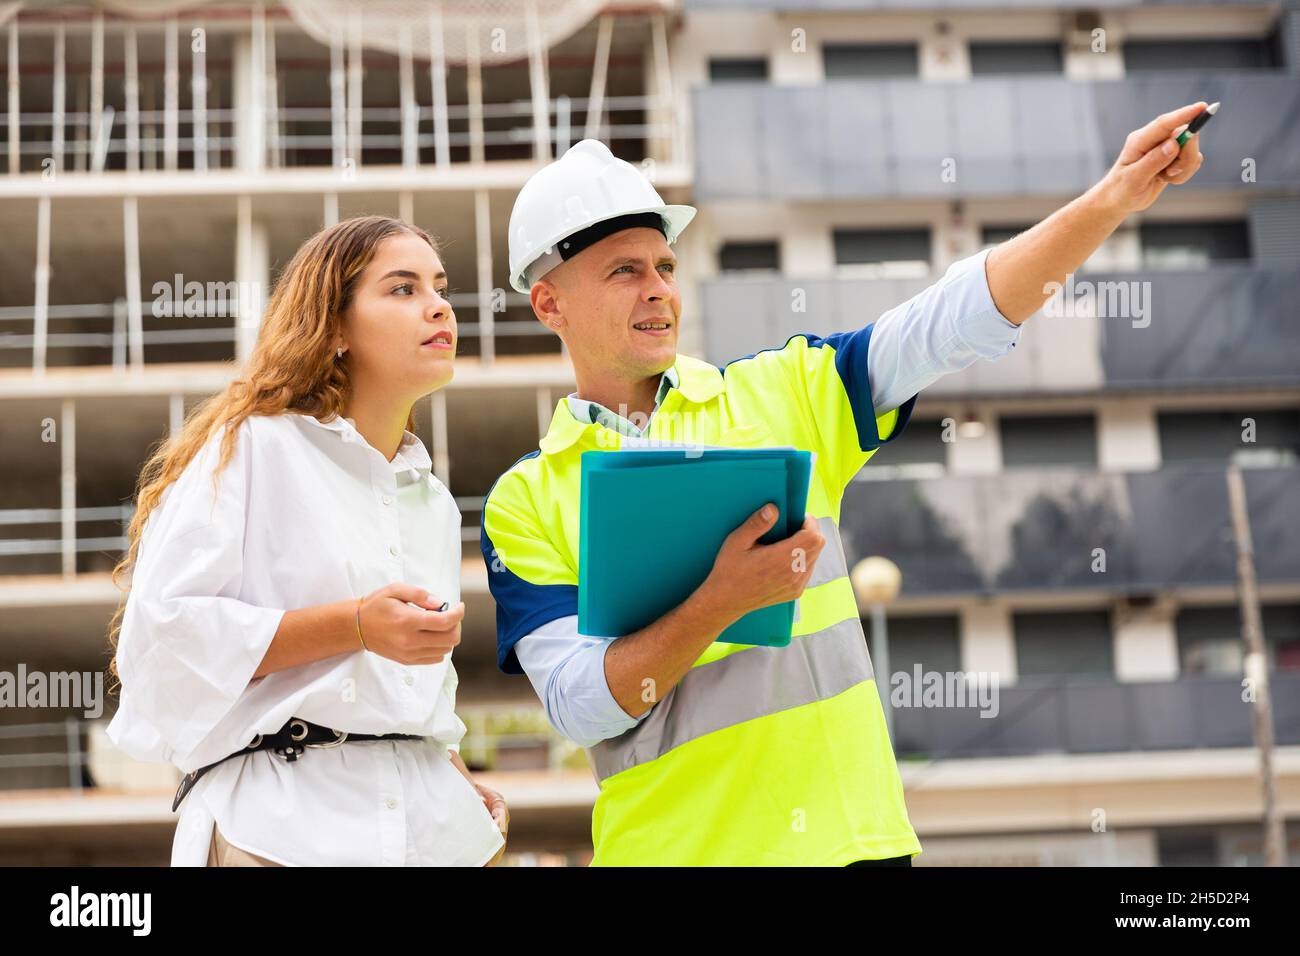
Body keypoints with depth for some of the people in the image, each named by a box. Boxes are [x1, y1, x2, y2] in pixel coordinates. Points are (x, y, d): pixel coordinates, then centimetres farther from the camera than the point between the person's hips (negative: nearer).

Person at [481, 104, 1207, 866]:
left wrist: (1112, 200, -12)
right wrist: (724, 601, -22)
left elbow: (956, 318, -2)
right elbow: (580, 706, -10)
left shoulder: (782, 393, 6)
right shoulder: (526, 503, 0)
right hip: (672, 844, -1)